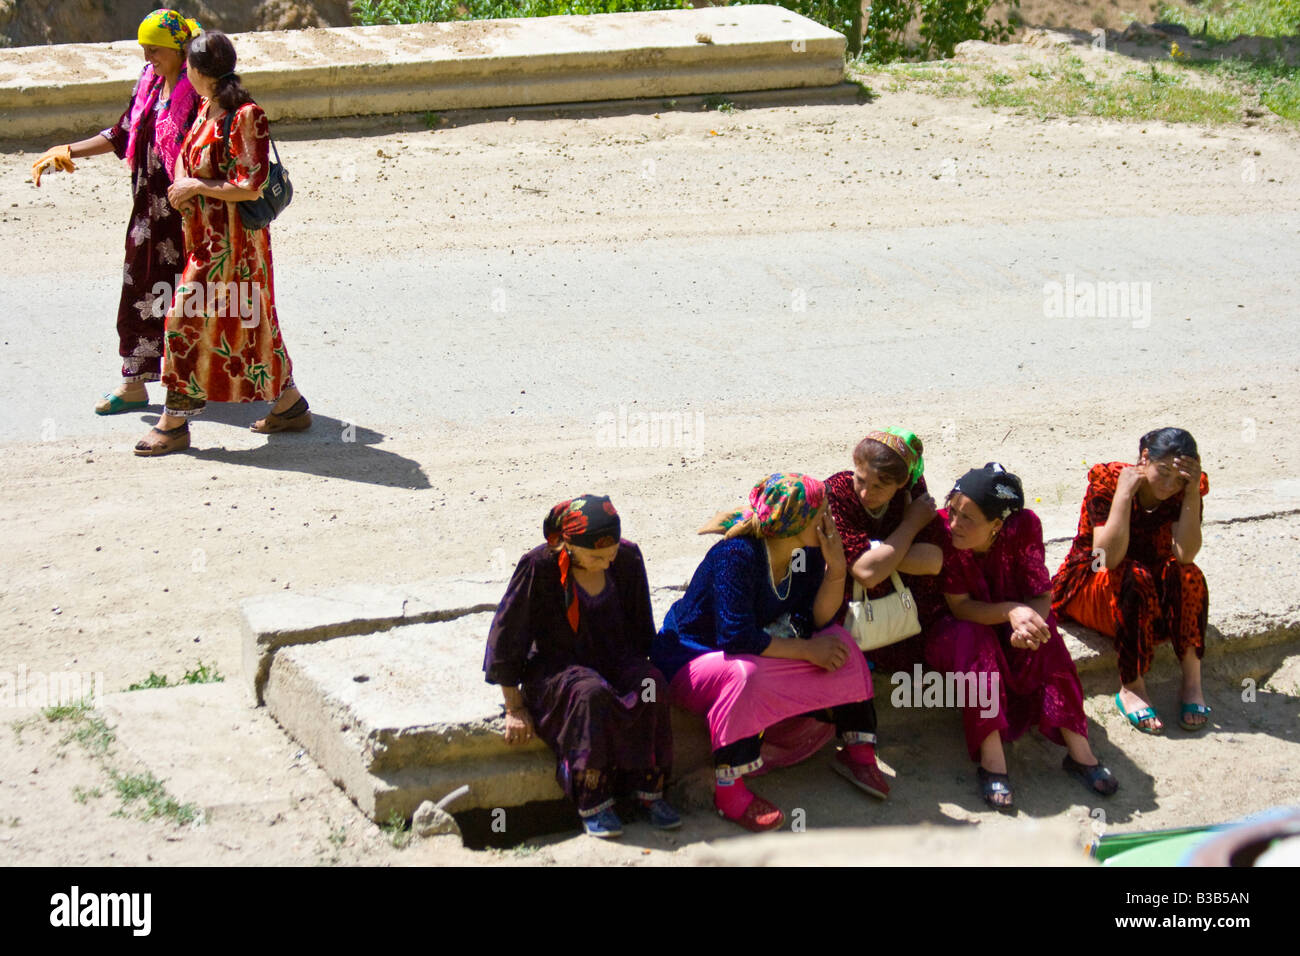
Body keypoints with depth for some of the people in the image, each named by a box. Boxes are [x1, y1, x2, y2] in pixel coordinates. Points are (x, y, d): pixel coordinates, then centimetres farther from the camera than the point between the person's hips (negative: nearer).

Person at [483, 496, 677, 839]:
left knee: (651, 686, -30)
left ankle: (649, 791, -19)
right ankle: (592, 803, -27)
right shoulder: (539, 566, -17)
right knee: (591, 694, -37)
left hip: (614, 662, 4)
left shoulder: (627, 558, -4)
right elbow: (506, 634, -10)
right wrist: (515, 707, -9)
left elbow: (640, 629, 13)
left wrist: (638, 672, 3)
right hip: (555, 667, -4)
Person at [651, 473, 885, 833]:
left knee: (839, 644, -7)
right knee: (744, 674, -41)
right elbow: (736, 638, -33)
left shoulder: (807, 552, -4)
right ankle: (728, 791, -31)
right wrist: (808, 650, -27)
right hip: (688, 662, -8)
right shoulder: (735, 555, -28)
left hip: (754, 656, 8)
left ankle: (857, 751, 2)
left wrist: (836, 568, -21)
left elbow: (816, 622, -8)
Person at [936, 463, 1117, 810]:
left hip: (1010, 626, 2)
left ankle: (1078, 748, -28)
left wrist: (1027, 620, -39)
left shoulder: (1024, 526, -20)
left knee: (1042, 636, -29)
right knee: (972, 638, -34)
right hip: (956, 634, -2)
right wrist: (1010, 611, -39)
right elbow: (959, 606, -22)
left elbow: (1042, 598, -16)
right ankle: (991, 757, -37)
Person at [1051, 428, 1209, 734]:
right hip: (1090, 588, -3)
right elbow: (1109, 557, -31)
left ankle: (1192, 682, -27)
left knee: (1187, 576, -27)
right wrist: (1124, 492, -32)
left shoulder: (1184, 491, -9)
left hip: (1157, 597, 3)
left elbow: (1185, 554, -26)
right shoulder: (1107, 480, -18)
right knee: (1134, 577, -34)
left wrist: (1192, 492, -30)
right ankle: (1132, 687, -31)